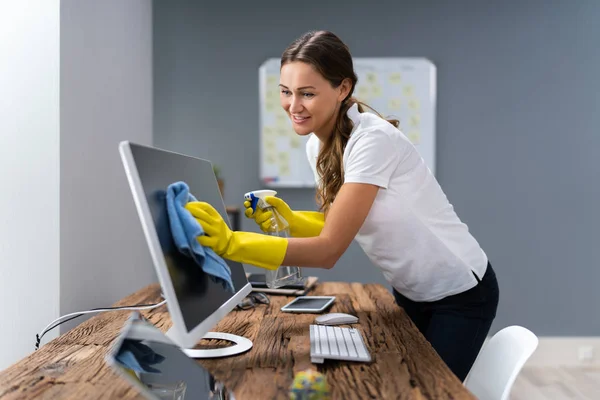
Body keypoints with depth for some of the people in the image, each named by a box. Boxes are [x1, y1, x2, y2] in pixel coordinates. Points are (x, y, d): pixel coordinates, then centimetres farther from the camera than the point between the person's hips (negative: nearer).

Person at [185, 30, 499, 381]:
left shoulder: (373, 141, -30)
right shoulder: (317, 145, -5)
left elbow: (330, 249, -33)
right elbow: (341, 227, 2)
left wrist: (230, 243, -40)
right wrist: (288, 220, -15)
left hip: (461, 293, -7)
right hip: (411, 291, 7)